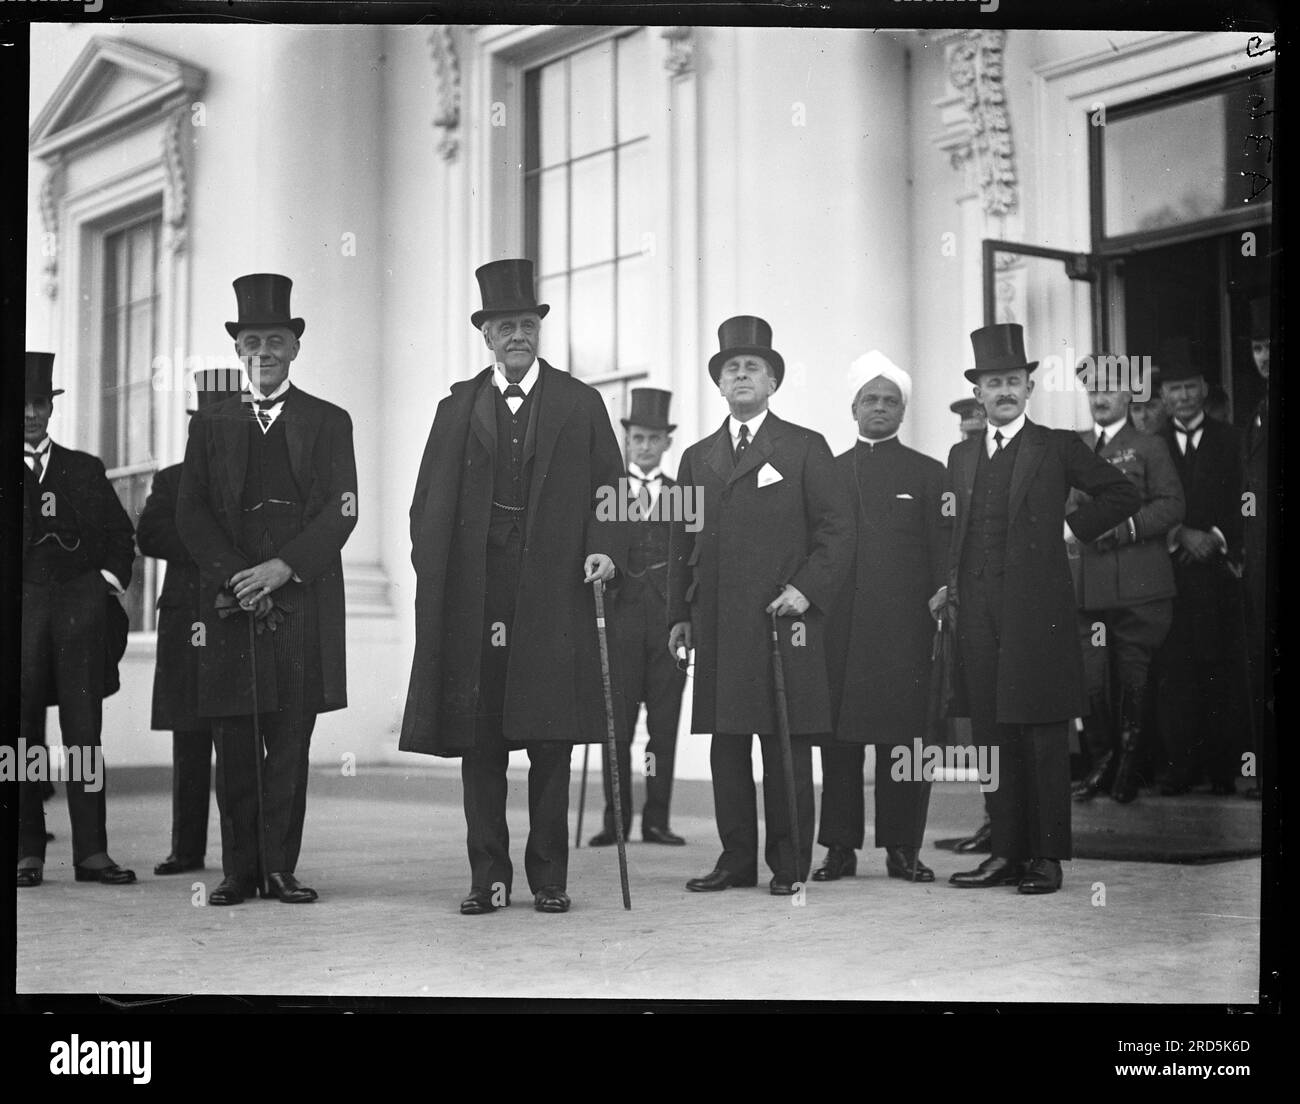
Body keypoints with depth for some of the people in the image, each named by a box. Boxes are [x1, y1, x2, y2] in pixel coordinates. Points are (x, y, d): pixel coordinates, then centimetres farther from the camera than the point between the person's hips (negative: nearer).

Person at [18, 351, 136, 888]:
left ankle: (92, 852, -3)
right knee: (23, 732, 1)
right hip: (22, 605, -1)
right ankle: (28, 853, 7)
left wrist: (112, 577, 5)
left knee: (84, 731, -3)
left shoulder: (85, 468, 17)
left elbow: (120, 531, 20)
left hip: (81, 604, 1)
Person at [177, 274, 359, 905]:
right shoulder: (210, 425, 14)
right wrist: (235, 576, -9)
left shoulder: (329, 422, 10)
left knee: (291, 745, -1)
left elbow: (341, 511, 0)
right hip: (228, 603, 1)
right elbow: (191, 513, 6)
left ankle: (281, 867, 5)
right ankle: (239, 869, 9)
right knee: (233, 746, 1)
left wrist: (283, 568, -12)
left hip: (304, 602, -1)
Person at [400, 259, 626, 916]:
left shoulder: (579, 404, 9)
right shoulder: (459, 407, 11)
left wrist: (605, 546, -11)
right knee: (479, 743, 2)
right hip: (474, 597, 1)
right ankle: (488, 878, 9)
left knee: (552, 742, 1)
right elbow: (429, 503, 11)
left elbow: (609, 490, 7)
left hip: (552, 594, -1)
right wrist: (431, 573, 0)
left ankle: (549, 878, 9)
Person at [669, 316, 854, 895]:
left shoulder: (806, 449, 5)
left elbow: (838, 530, 0)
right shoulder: (697, 457, 17)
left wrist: (807, 589, -13)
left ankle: (789, 864, 6)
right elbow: (681, 541, 17)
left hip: (783, 622, -4)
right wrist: (679, 614, 10)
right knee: (725, 748, 6)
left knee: (787, 749, -1)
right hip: (716, 626, 4)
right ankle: (736, 859, 14)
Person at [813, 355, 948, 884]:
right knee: (839, 734, 0)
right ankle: (840, 846, 5)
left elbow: (942, 552, 8)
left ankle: (903, 847, 6)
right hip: (840, 626, 1)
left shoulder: (928, 473, 12)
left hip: (905, 626, -1)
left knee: (904, 734, -2)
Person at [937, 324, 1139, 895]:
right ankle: (1007, 853, 12)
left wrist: (1072, 528, 1)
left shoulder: (1059, 447, 4)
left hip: (1038, 609, -4)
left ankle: (1047, 856, 3)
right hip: (978, 611, 4)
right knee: (993, 736, 5)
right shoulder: (961, 456, 17)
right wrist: (949, 585, 9)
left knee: (1044, 738, -3)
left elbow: (1124, 495, 8)